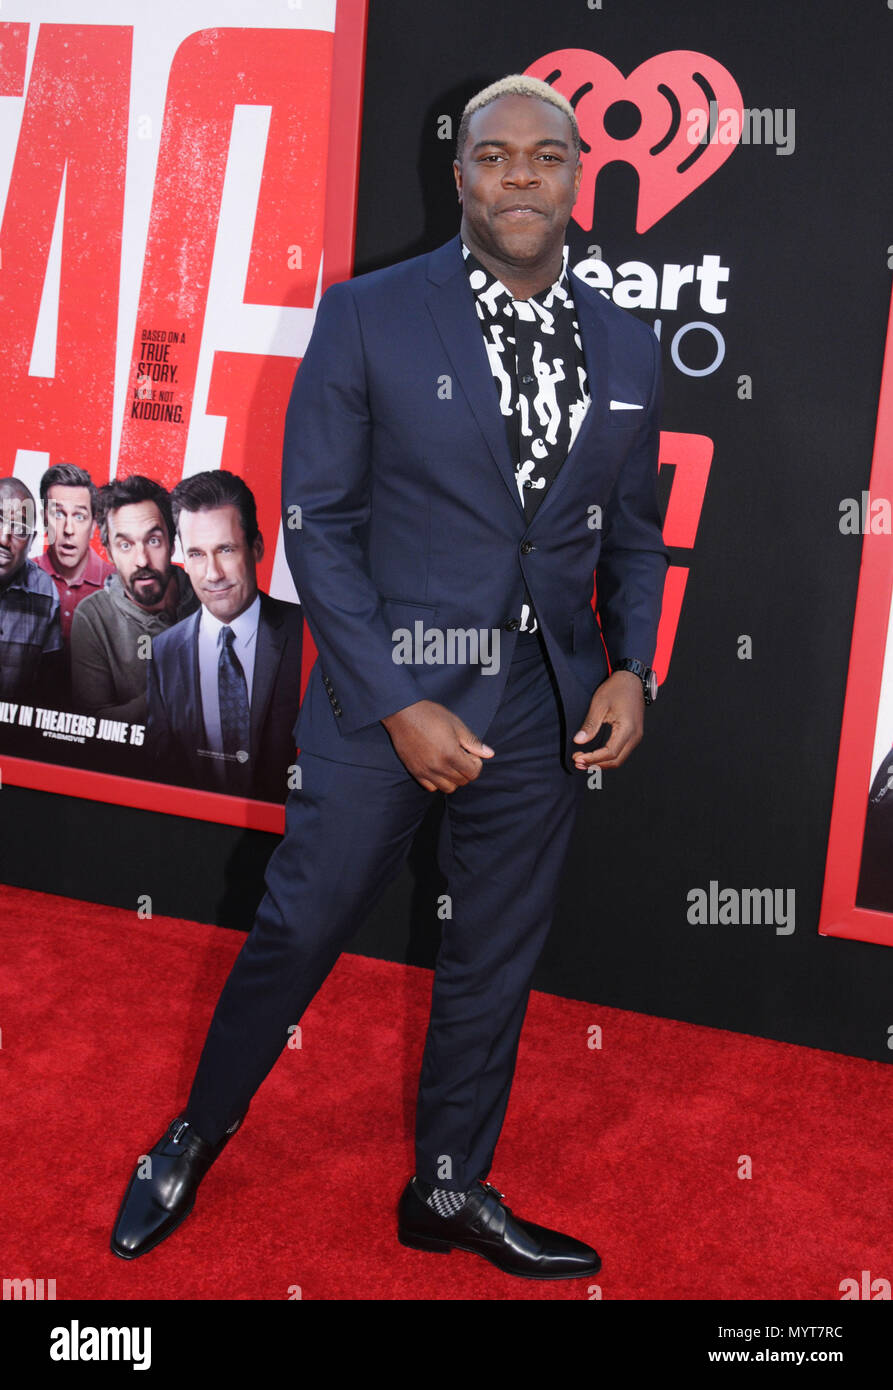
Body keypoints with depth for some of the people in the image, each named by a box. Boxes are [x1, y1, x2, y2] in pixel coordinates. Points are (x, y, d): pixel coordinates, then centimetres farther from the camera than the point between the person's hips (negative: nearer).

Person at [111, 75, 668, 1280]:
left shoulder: (627, 350, 7)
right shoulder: (370, 318, -6)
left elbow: (632, 536, 14)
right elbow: (317, 524, -7)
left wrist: (632, 671, -2)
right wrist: (396, 703, -14)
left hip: (547, 707, 4)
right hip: (391, 692, -4)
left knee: (497, 956, 14)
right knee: (299, 930, 6)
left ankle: (452, 1192, 35)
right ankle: (199, 1135, 34)